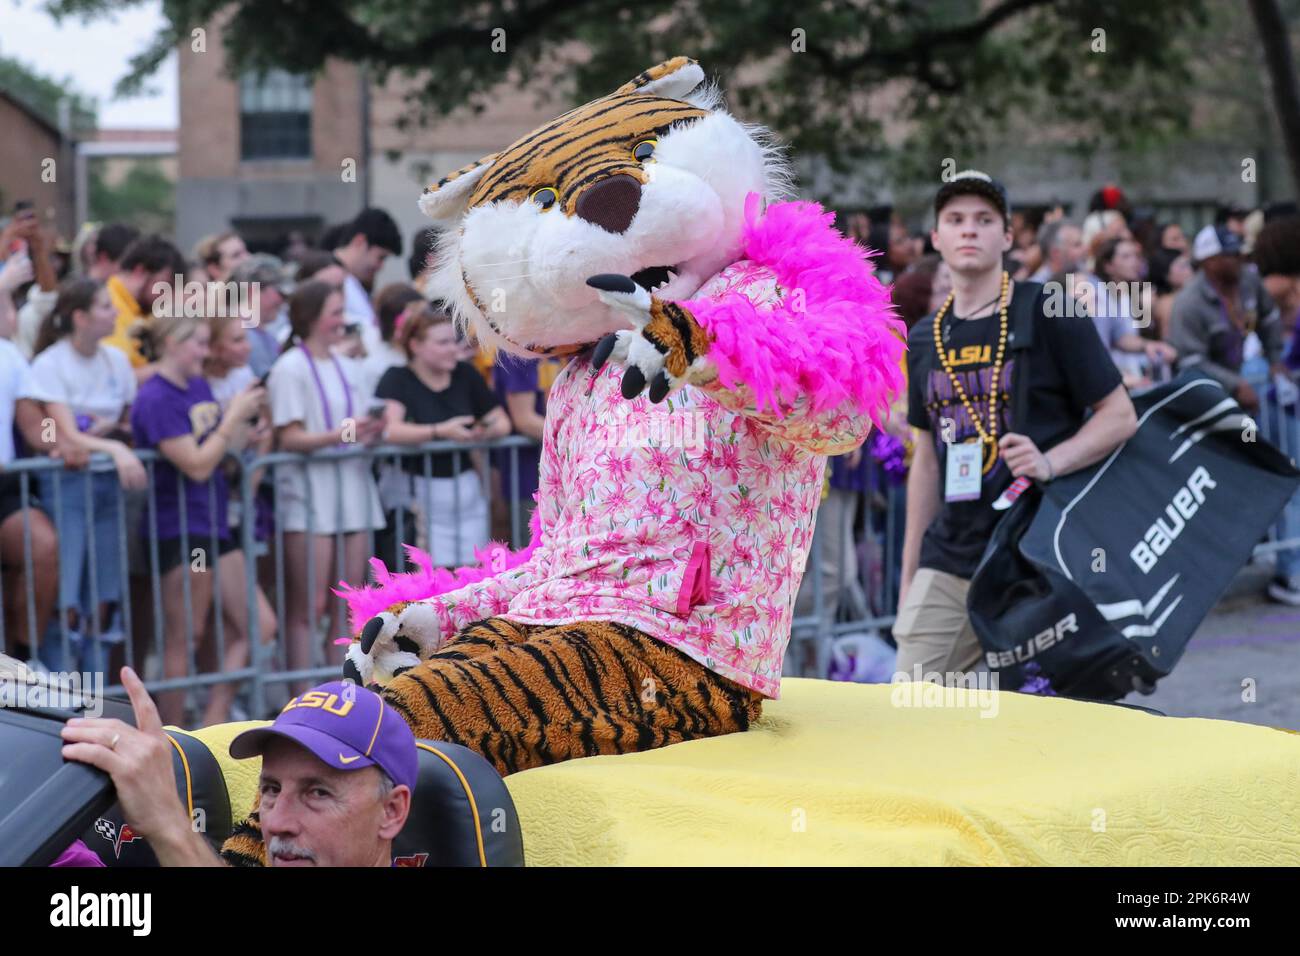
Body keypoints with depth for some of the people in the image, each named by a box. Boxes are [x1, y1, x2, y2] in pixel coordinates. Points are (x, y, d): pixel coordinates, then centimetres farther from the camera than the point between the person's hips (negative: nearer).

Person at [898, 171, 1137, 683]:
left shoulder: (1048, 314, -4)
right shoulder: (924, 339, 13)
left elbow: (1120, 416, -3)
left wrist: (1051, 461, -20)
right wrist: (909, 577, 17)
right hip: (948, 565, 5)